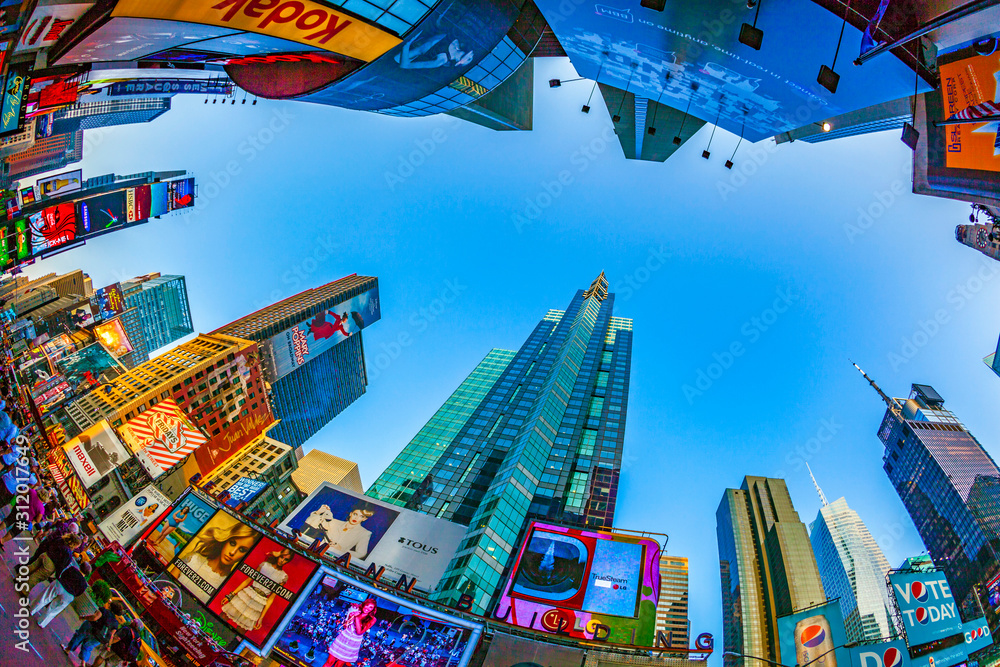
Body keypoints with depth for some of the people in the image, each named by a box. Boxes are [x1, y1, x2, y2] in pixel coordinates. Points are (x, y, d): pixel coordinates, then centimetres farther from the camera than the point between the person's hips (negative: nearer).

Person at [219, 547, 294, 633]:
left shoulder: (284, 577, 0)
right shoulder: (264, 564, 4)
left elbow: (271, 598, 0)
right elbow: (248, 580, 7)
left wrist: (261, 617, -4)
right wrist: (231, 595, 2)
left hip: (259, 604, -1)